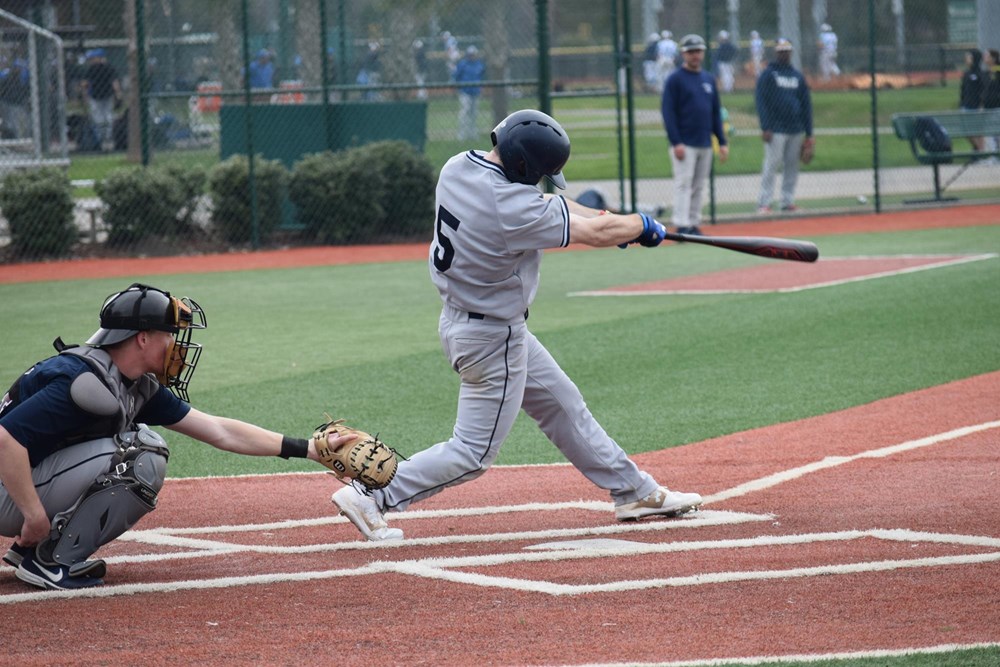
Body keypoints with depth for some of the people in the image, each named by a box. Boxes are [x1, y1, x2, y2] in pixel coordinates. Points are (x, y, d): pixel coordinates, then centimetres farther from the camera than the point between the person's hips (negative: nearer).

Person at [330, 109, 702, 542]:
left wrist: (606, 218, -2)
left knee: (562, 404, 20)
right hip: (491, 339, -10)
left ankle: (634, 492, 30)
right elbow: (597, 235, -21)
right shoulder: (510, 208, -32)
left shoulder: (459, 167, -5)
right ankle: (373, 498, 3)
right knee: (473, 453, 2)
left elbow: (539, 202, 7)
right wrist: (643, 225, -2)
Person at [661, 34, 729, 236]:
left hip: (705, 143, 6)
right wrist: (675, 142, -17)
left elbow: (716, 112, 17)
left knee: (698, 187, 8)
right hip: (684, 144, -6)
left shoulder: (709, 79, 14)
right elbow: (668, 112, -10)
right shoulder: (675, 80, -4)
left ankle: (694, 225, 13)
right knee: (683, 184, -10)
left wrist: (722, 142, 10)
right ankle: (682, 227, -12)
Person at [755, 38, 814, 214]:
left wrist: (808, 133, 9)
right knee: (771, 165, -9)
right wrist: (765, 128, -15)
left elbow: (806, 105, 14)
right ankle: (764, 203, -8)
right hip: (776, 130, -5)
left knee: (792, 166, 5)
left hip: (796, 131, 5)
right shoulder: (768, 75, 1)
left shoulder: (798, 76, 14)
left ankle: (788, 201, 10)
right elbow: (761, 102, -5)